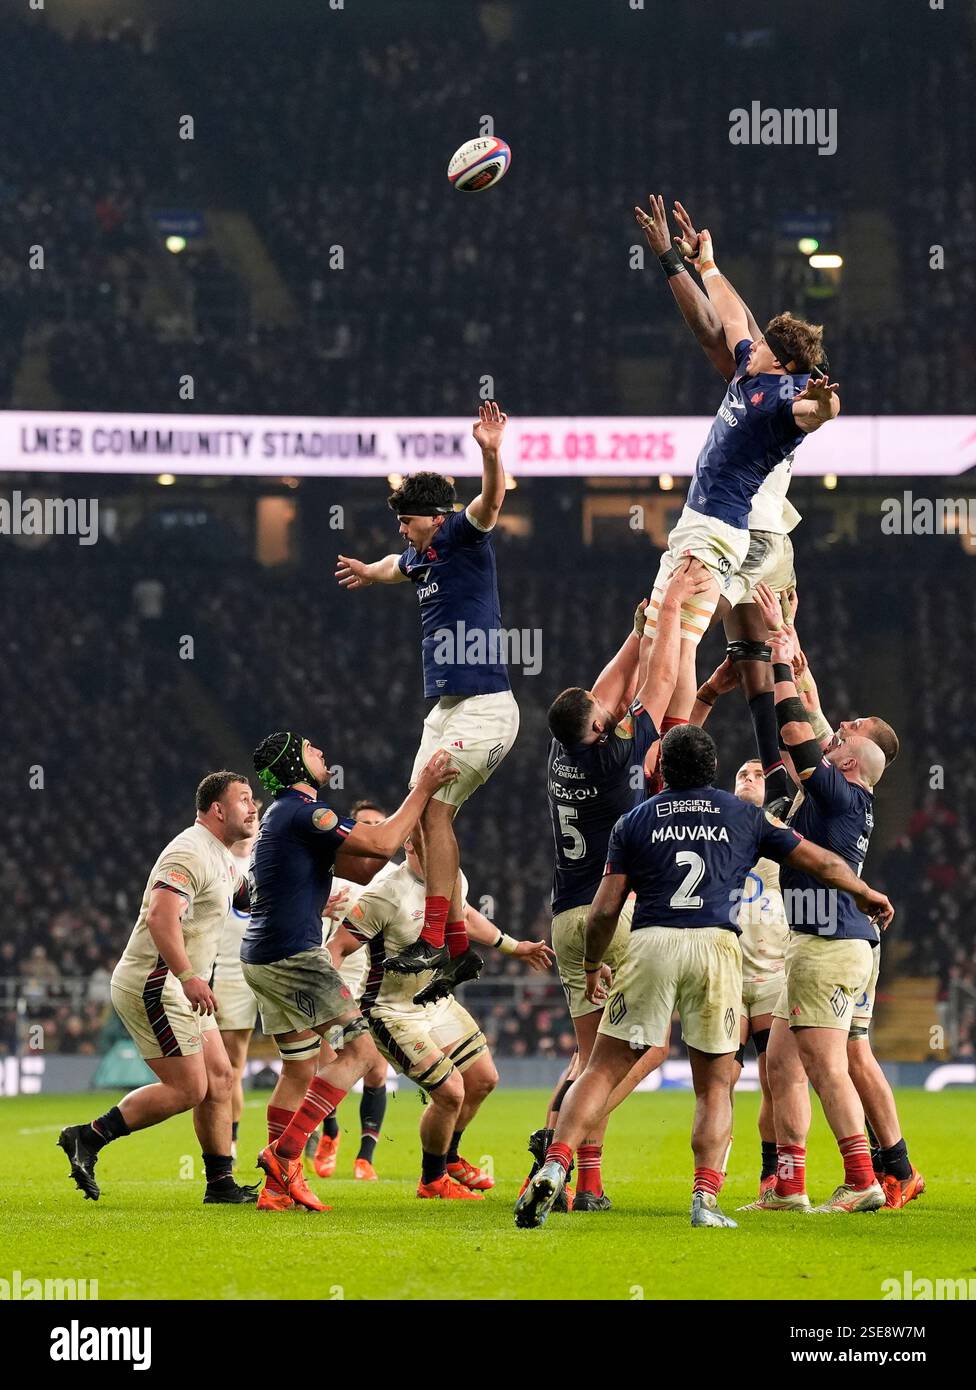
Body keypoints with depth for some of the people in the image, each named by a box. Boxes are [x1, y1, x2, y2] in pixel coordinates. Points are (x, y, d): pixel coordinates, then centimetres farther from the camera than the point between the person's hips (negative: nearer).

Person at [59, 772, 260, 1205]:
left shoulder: (222, 858, 16)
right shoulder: (190, 854, -17)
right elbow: (161, 918, -30)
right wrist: (188, 976, -39)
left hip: (178, 987, 10)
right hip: (153, 986, -10)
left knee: (219, 1077, 8)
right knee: (187, 1089, -12)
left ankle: (220, 1182, 13)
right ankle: (88, 1138, -7)